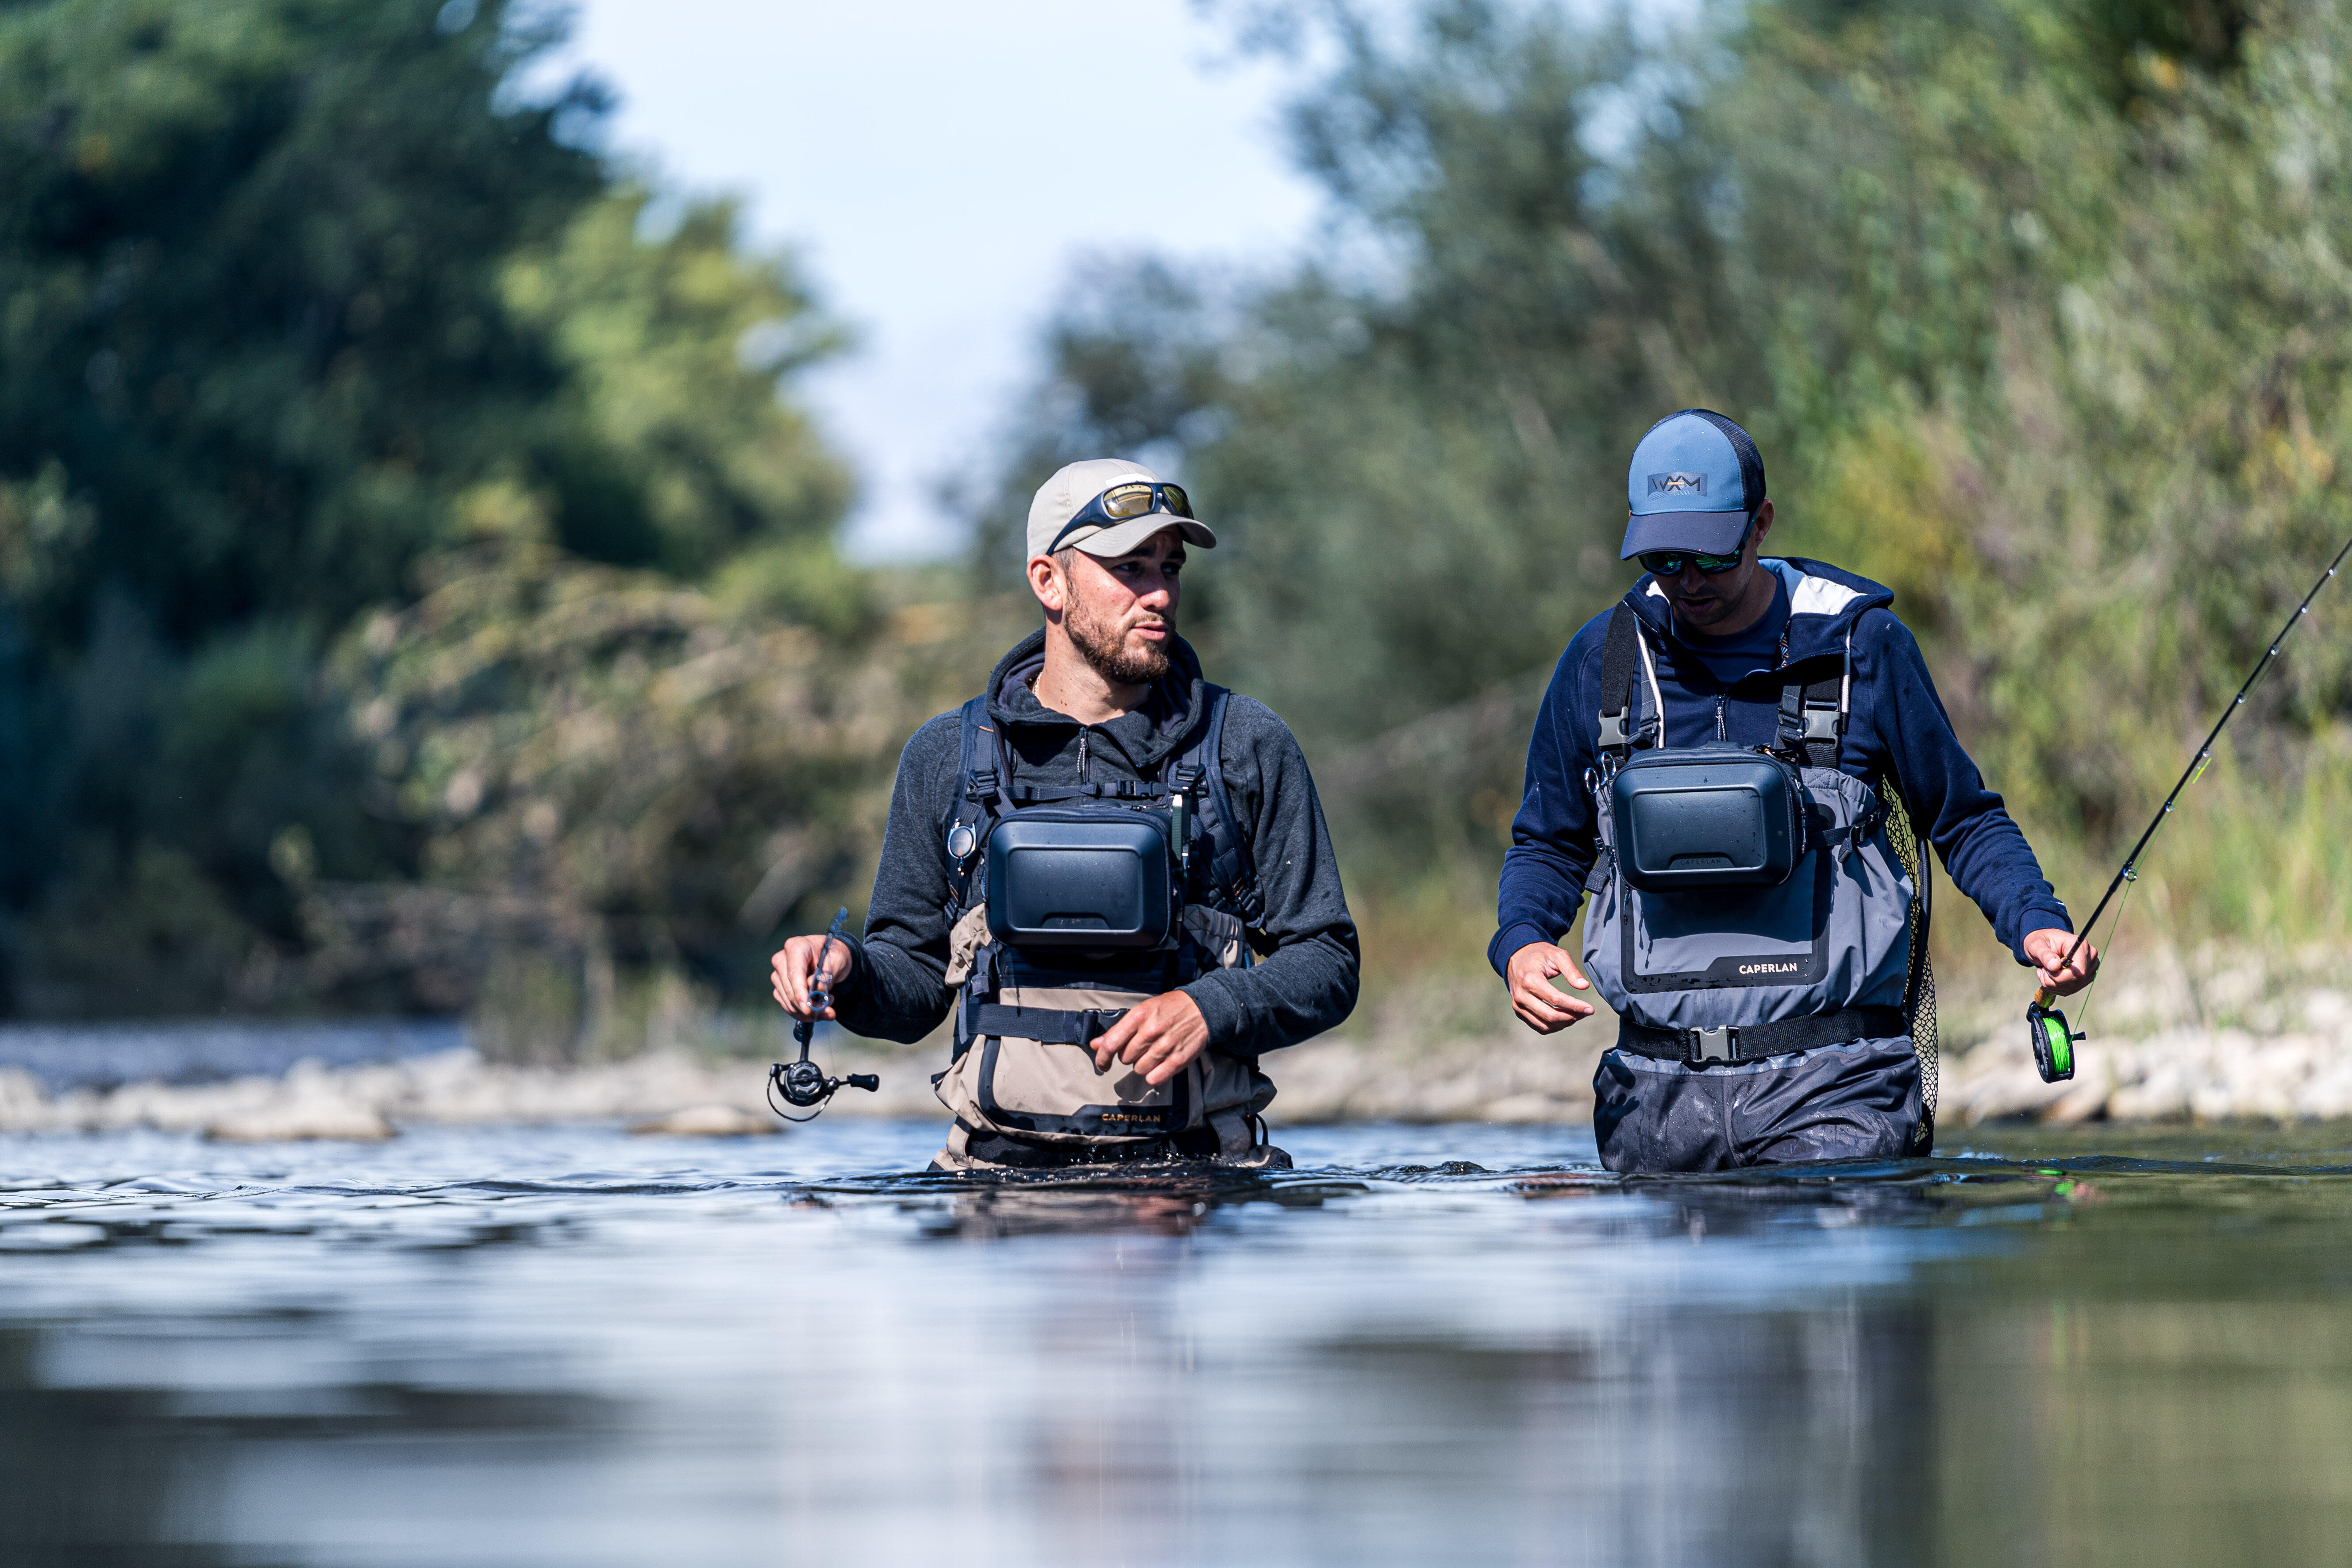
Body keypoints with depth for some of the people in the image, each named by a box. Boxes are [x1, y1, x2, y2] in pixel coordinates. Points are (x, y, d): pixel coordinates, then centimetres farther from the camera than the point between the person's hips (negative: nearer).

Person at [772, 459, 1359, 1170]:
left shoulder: (1247, 748, 8)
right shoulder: (947, 758, 11)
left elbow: (1328, 961, 9)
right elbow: (917, 979, 15)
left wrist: (1209, 1010, -10)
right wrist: (850, 975, -7)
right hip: (1005, 1166, 1)